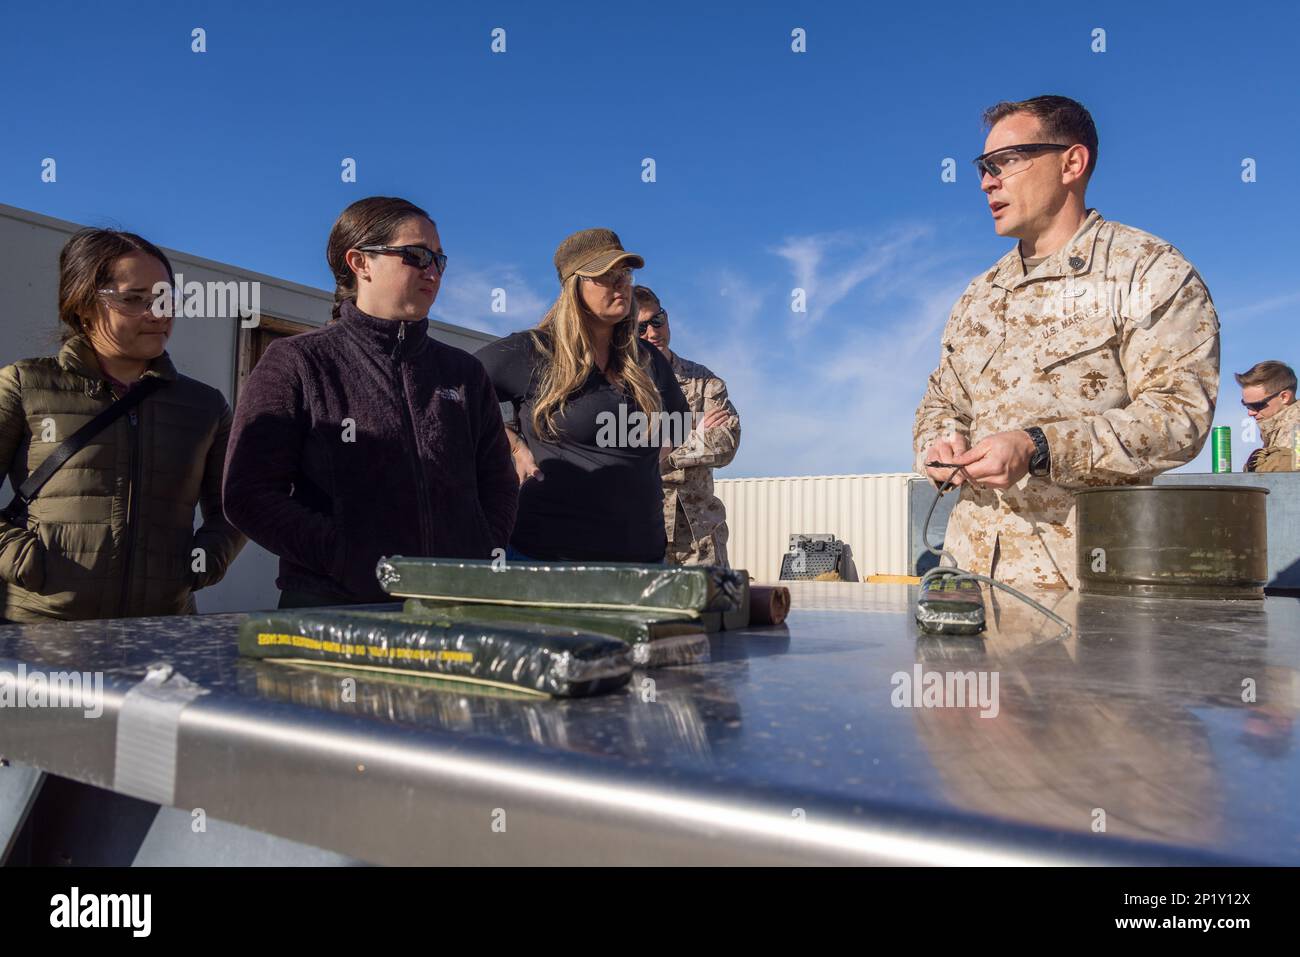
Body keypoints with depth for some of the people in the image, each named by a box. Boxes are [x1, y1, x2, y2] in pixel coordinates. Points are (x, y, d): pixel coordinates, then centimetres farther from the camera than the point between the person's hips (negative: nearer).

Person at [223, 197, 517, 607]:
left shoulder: (464, 372, 13)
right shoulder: (296, 362, 1)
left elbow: (498, 484, 17)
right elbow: (250, 495, -6)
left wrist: (481, 567, 1)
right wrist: (349, 562, -15)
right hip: (331, 609, -3)